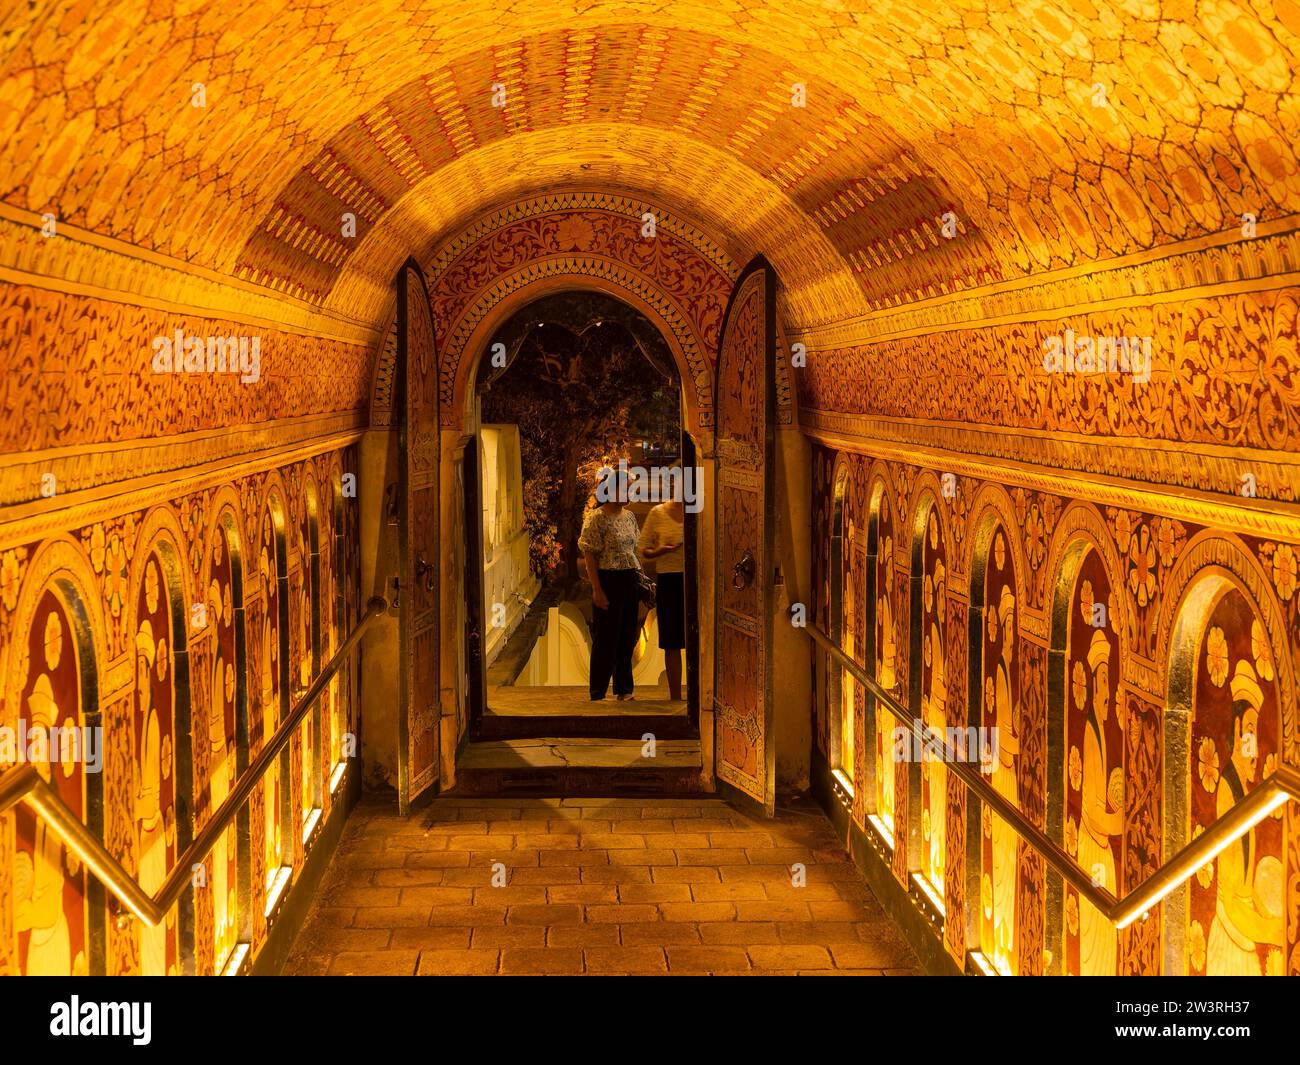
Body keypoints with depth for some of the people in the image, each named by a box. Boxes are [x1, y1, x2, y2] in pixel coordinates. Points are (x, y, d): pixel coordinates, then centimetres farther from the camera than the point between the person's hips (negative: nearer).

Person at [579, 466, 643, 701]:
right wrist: (597, 590, -17)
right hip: (609, 580, -7)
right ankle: (597, 694, 8)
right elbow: (589, 557, -13)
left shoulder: (629, 516, 10)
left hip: (631, 580, 7)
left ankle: (624, 689, 23)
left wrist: (639, 580, 14)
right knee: (607, 639, -1)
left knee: (627, 638, 12)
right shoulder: (597, 518, -11)